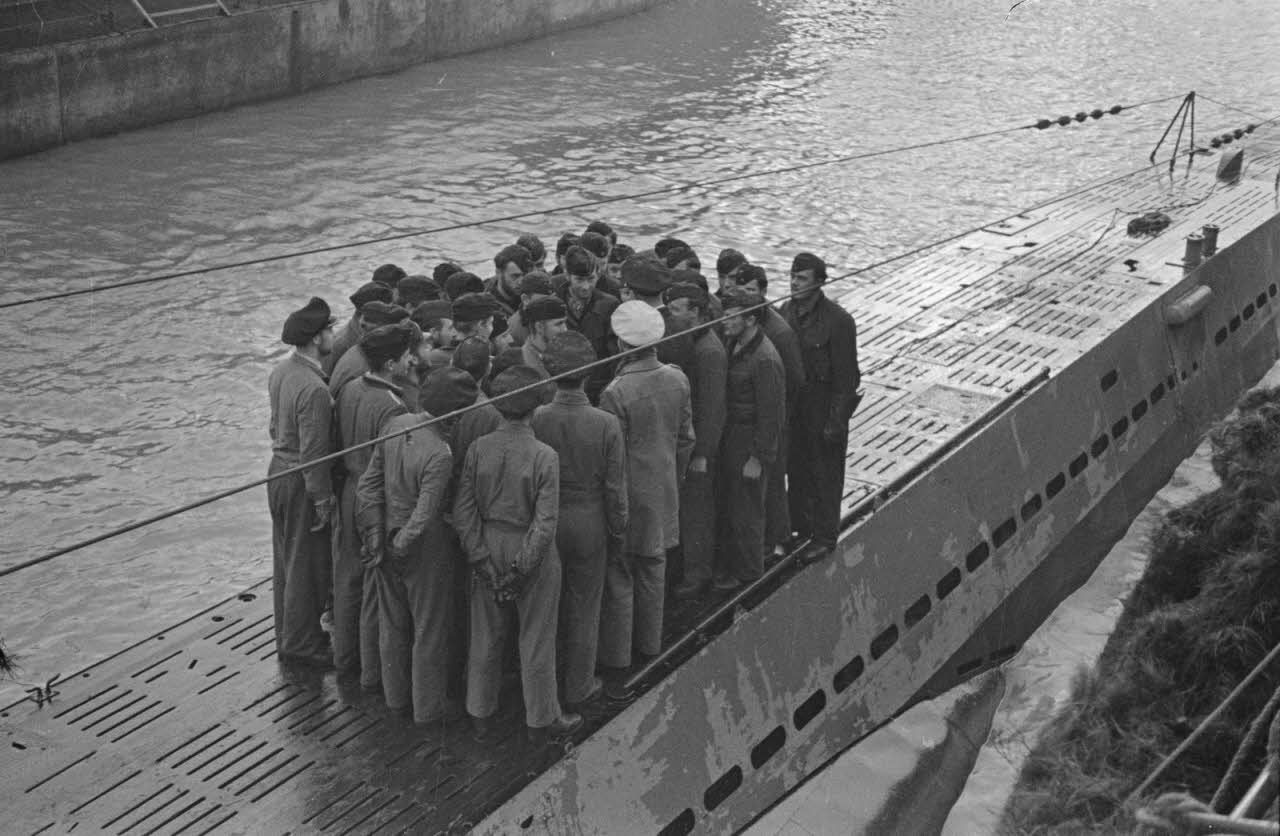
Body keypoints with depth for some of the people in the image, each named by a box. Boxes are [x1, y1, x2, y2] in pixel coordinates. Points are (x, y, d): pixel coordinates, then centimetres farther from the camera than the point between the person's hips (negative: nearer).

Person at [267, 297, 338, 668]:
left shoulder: (280, 371, 2)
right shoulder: (313, 389, -26)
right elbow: (314, 452, -23)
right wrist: (323, 500, -16)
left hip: (278, 470, 9)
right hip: (301, 482, -9)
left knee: (285, 558, 19)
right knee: (307, 563, 5)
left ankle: (288, 637, 33)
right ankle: (302, 643, 18)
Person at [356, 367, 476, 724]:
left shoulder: (395, 425, -8)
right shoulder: (440, 456, -29)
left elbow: (368, 486, -2)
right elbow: (423, 518, -27)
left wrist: (375, 535, 2)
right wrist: (401, 546, -10)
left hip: (389, 535, 7)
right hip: (426, 548, -7)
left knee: (392, 624, 22)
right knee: (430, 630, 13)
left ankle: (396, 696, 40)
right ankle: (428, 706, 29)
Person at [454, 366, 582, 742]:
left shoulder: (478, 449, -9)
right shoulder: (544, 457, -19)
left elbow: (463, 512, -8)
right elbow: (545, 523, -20)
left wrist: (482, 560, -4)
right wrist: (521, 569, -13)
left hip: (489, 547, 4)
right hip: (532, 554, -4)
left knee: (485, 637, 18)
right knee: (536, 640, 13)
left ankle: (480, 715, 34)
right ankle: (541, 718, 29)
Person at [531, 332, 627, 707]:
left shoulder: (535, 420, -16)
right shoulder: (606, 424, -18)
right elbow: (615, 488, -11)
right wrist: (618, 529, 4)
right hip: (590, 524, -1)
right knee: (584, 608, 14)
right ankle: (579, 687, 27)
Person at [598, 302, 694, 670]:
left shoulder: (616, 393, -24)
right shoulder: (677, 380, -5)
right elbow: (686, 438, 5)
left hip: (629, 494, -6)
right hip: (664, 490, 6)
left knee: (619, 575, 8)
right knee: (654, 569, 21)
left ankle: (616, 653, 20)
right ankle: (650, 641, 35)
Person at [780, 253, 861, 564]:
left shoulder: (838, 321, -20)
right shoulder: (787, 311, 0)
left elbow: (845, 377, -17)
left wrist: (835, 422, -17)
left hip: (824, 407, -6)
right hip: (793, 403, 7)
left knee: (825, 474, 6)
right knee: (796, 468, 18)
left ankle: (824, 536, 21)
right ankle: (799, 528, 35)